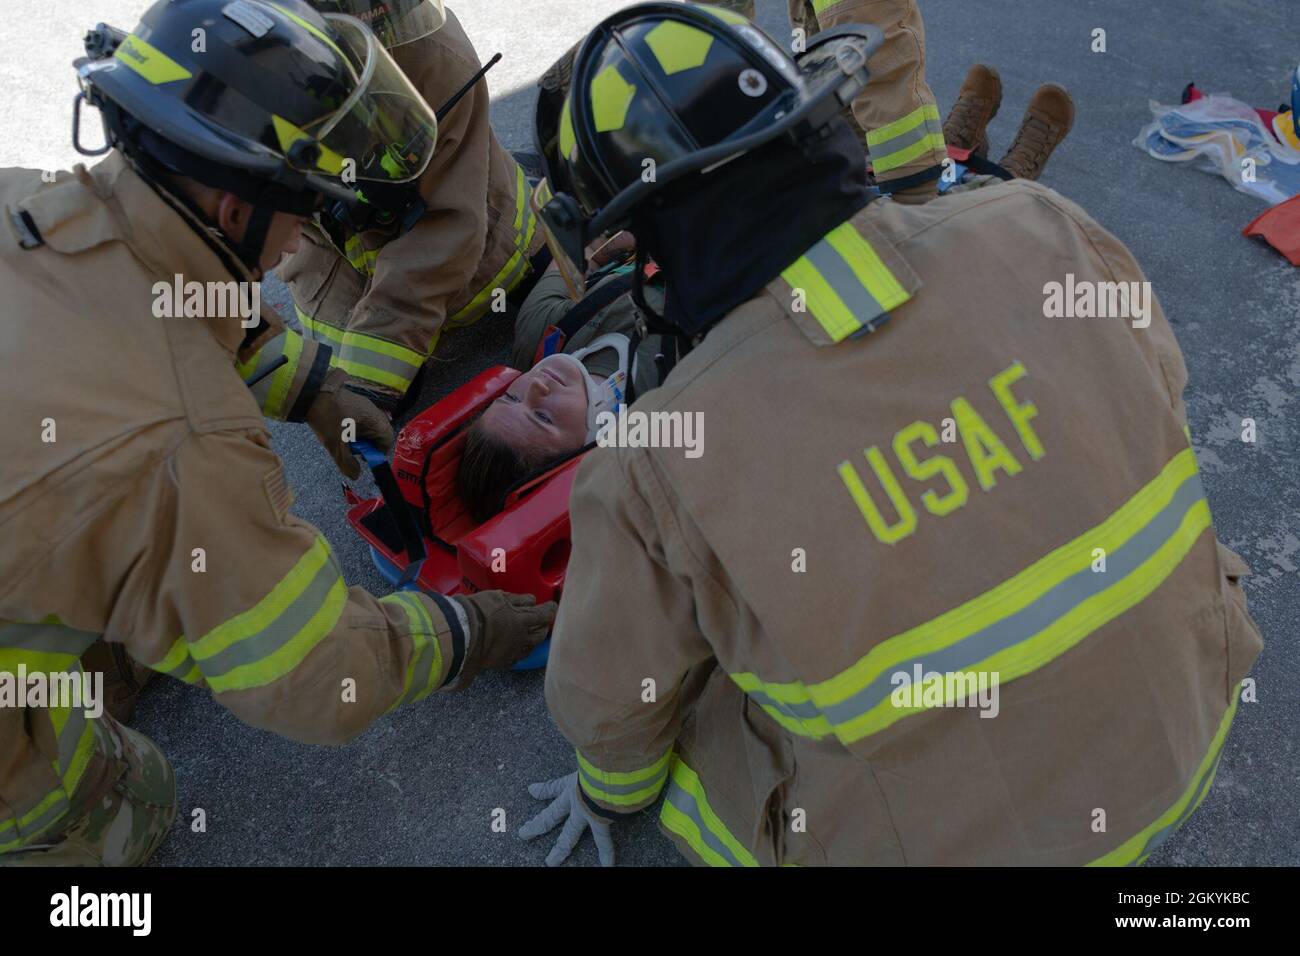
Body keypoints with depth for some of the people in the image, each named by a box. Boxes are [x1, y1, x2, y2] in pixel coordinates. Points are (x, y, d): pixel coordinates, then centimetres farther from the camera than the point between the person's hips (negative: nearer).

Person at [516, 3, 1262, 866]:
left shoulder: (653, 470, -27)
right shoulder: (1042, 232, -18)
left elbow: (611, 696, -8)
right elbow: (1155, 386, 4)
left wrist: (612, 793, 17)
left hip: (943, 838, -3)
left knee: (674, 720, 18)